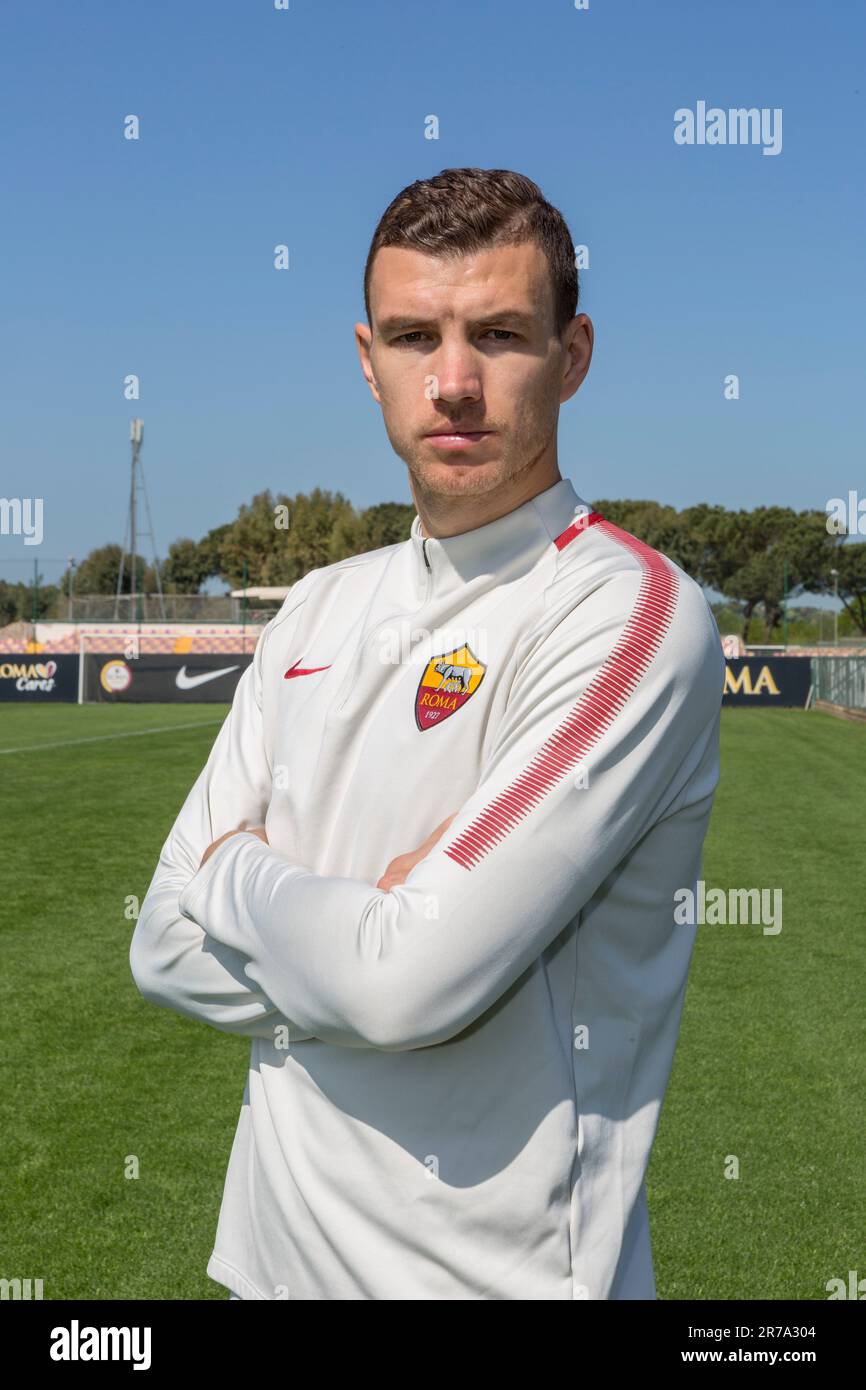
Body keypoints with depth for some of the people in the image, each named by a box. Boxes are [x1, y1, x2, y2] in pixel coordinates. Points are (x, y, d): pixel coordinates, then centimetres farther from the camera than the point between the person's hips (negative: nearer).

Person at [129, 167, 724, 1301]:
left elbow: (410, 982, -25)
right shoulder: (323, 609, 6)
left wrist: (241, 874, -7)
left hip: (496, 1266, -6)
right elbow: (167, 948, 1)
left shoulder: (633, 614, -17)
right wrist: (369, 921, -15)